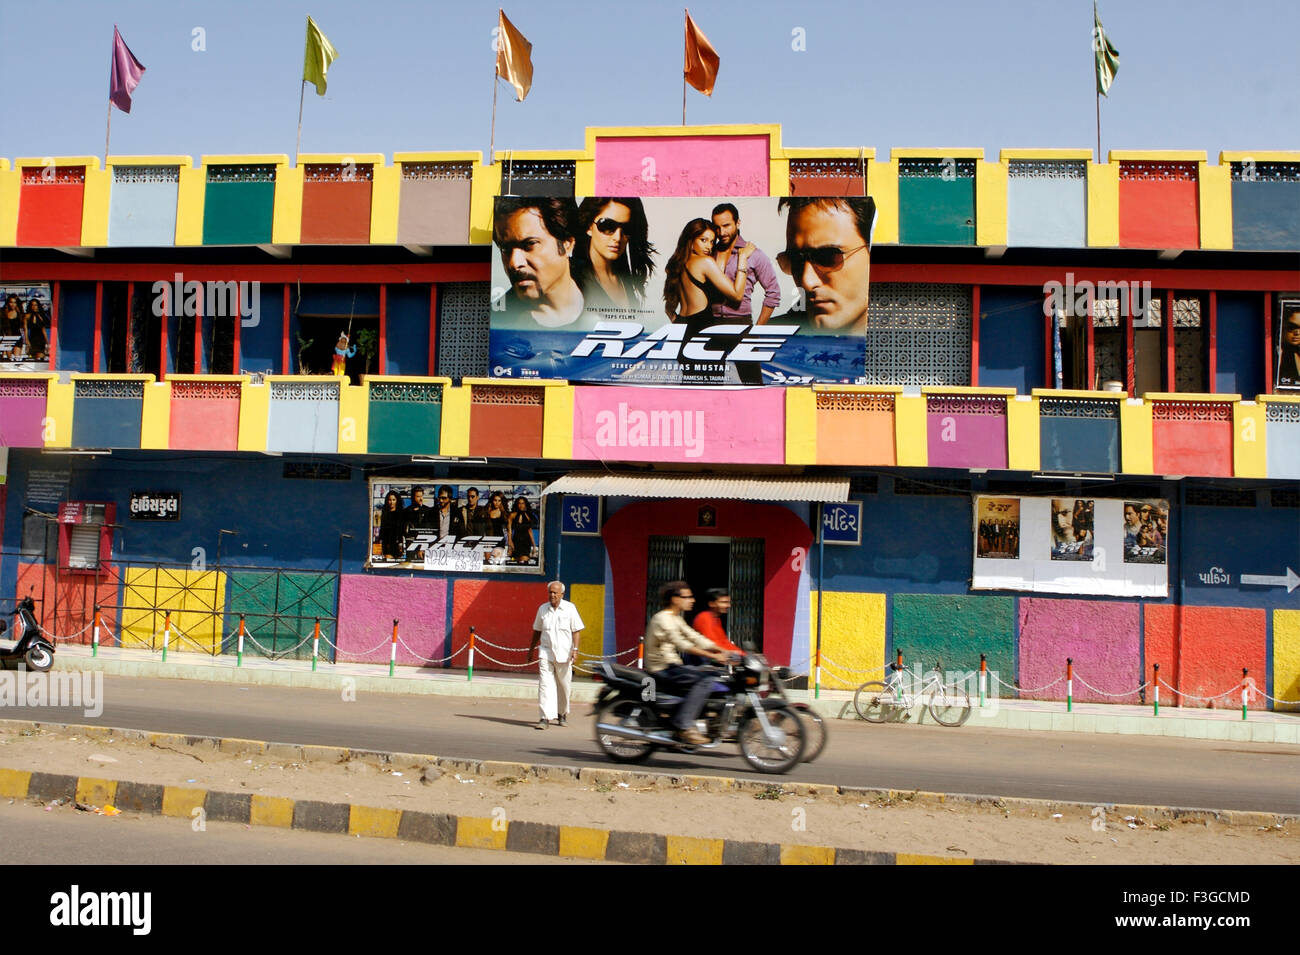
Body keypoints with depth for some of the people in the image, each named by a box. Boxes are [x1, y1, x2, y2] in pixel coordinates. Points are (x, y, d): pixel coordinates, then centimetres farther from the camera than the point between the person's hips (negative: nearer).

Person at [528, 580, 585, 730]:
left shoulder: (570, 608, -1)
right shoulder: (542, 609, 7)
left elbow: (576, 630, -2)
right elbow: (537, 630, 18)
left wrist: (575, 649, -12)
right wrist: (531, 649, 20)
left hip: (564, 654, -1)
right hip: (546, 652, 1)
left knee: (563, 686, 9)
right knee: (545, 684, -11)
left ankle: (562, 714, 29)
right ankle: (545, 717, -14)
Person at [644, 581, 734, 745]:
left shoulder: (676, 619, 17)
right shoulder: (662, 618, -14)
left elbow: (696, 638, 14)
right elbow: (681, 643, -26)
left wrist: (724, 653, 3)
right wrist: (712, 656, -31)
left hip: (673, 666, 10)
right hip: (662, 669, -10)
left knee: (712, 673, 6)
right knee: (705, 679, -23)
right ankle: (683, 726, -25)